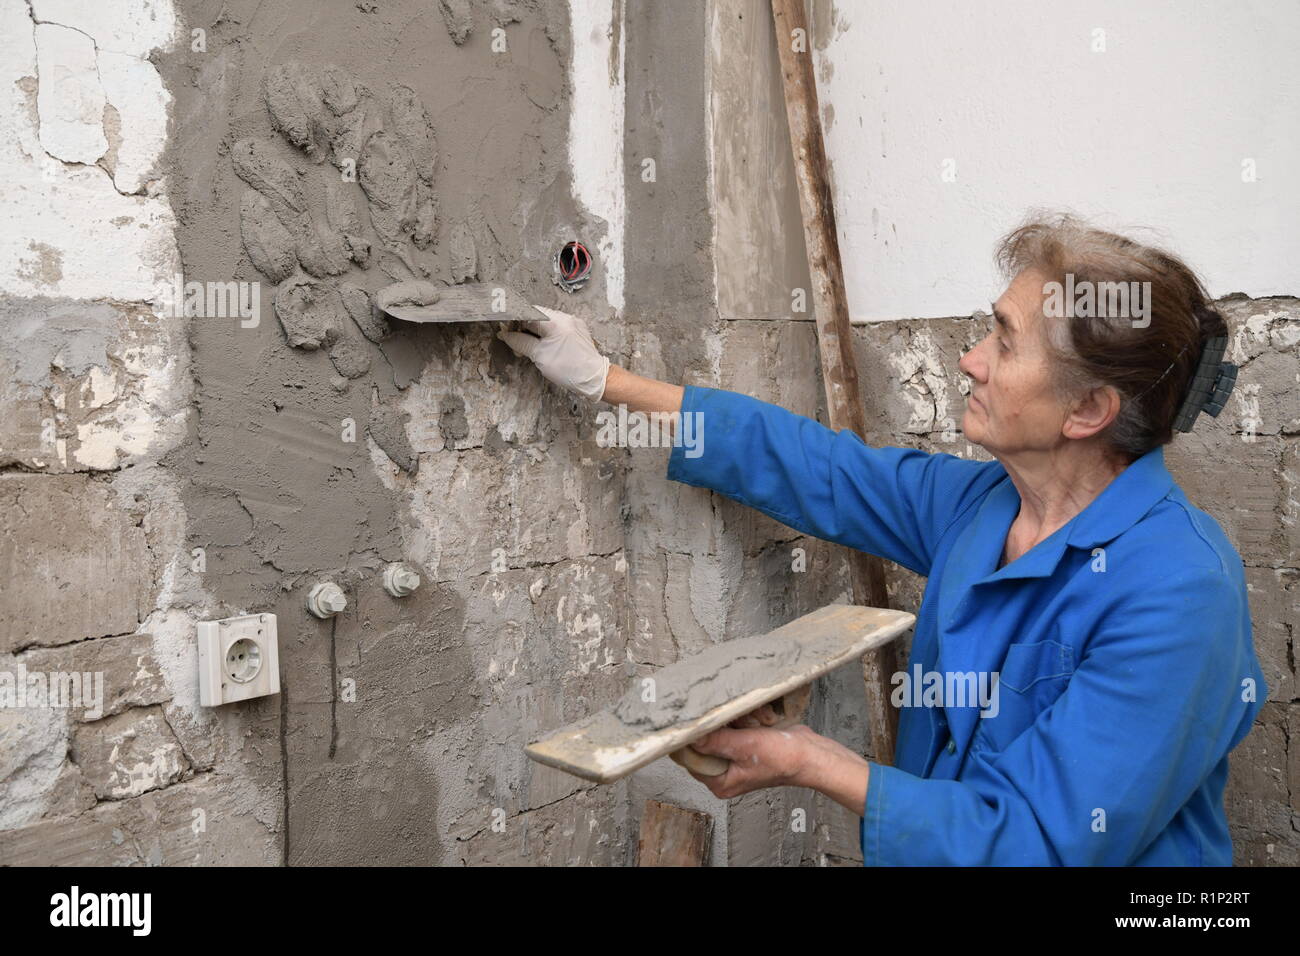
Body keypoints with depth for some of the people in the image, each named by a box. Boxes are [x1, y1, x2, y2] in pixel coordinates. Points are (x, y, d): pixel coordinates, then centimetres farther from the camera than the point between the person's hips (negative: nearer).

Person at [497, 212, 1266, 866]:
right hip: (938, 843, 5)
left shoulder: (1174, 593, -22)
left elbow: (1043, 844, -23)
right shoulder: (979, 503, -3)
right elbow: (807, 464, 4)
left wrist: (817, 764, -18)